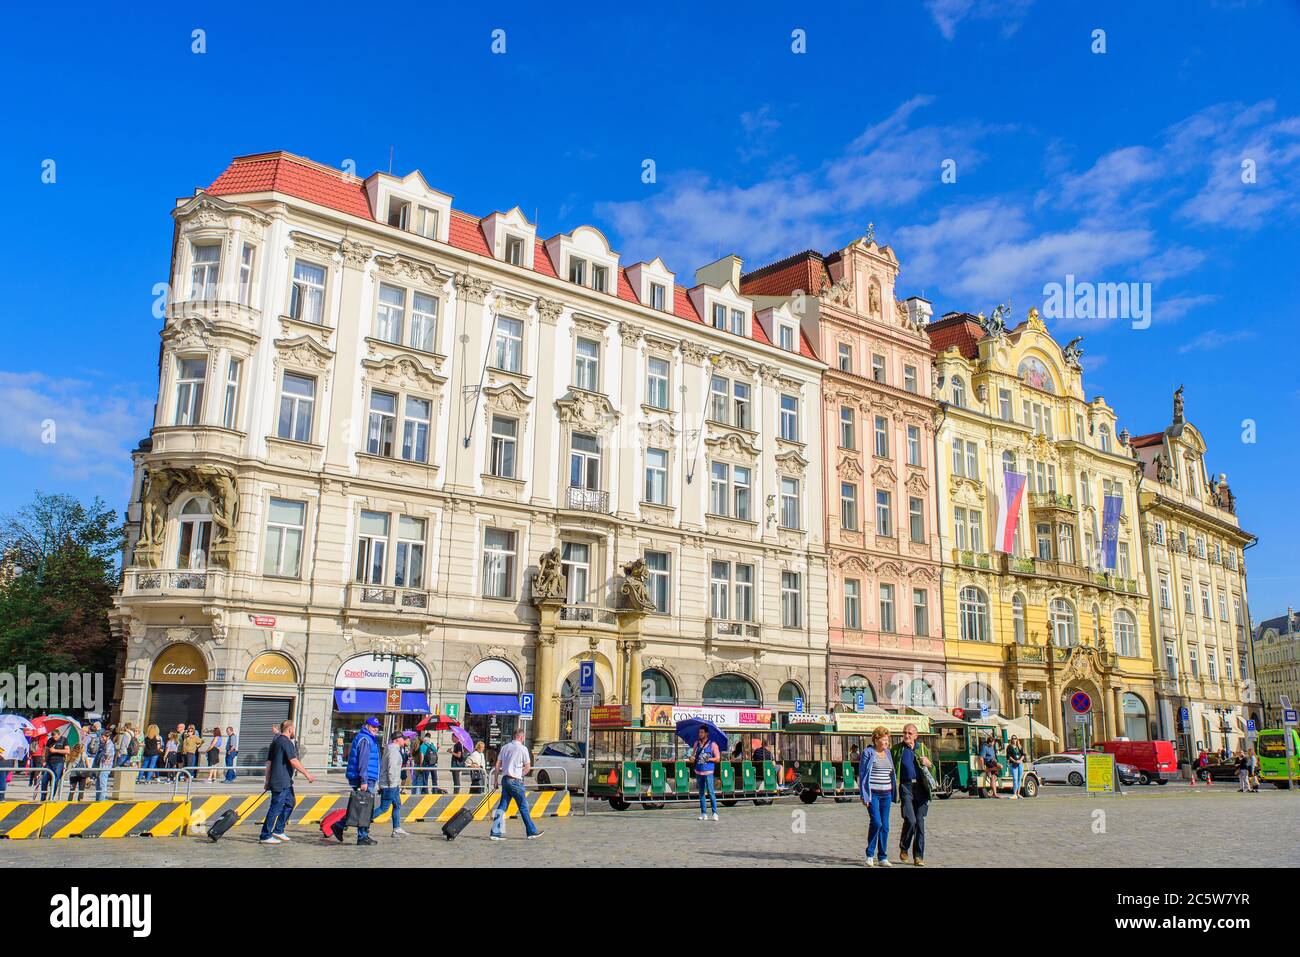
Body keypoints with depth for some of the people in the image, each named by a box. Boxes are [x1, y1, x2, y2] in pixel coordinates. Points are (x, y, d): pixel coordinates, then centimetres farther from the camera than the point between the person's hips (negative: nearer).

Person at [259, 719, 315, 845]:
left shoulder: (275, 741, 16)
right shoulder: (287, 742, -14)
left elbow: (269, 762, 19)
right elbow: (294, 762, -20)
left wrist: (267, 780, 22)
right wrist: (307, 774, -15)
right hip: (281, 782, -10)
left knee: (290, 802, 19)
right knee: (276, 807, -5)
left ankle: (278, 830, 22)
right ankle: (265, 836, -1)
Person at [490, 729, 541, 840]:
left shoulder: (505, 747, 10)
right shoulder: (522, 748, -7)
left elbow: (497, 765, 11)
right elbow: (528, 767, -5)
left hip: (505, 779, 6)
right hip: (515, 781, -6)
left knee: (502, 806, 8)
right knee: (523, 806, 2)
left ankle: (495, 832, 4)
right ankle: (532, 832, 9)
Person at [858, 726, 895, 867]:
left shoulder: (888, 753, 13)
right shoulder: (868, 753, -4)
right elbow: (862, 775, -5)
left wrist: (893, 793, 15)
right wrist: (864, 796, -11)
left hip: (886, 794, 6)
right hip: (872, 793, -6)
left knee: (885, 825, 4)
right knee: (876, 822, -16)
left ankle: (882, 858, 12)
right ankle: (870, 855, 0)